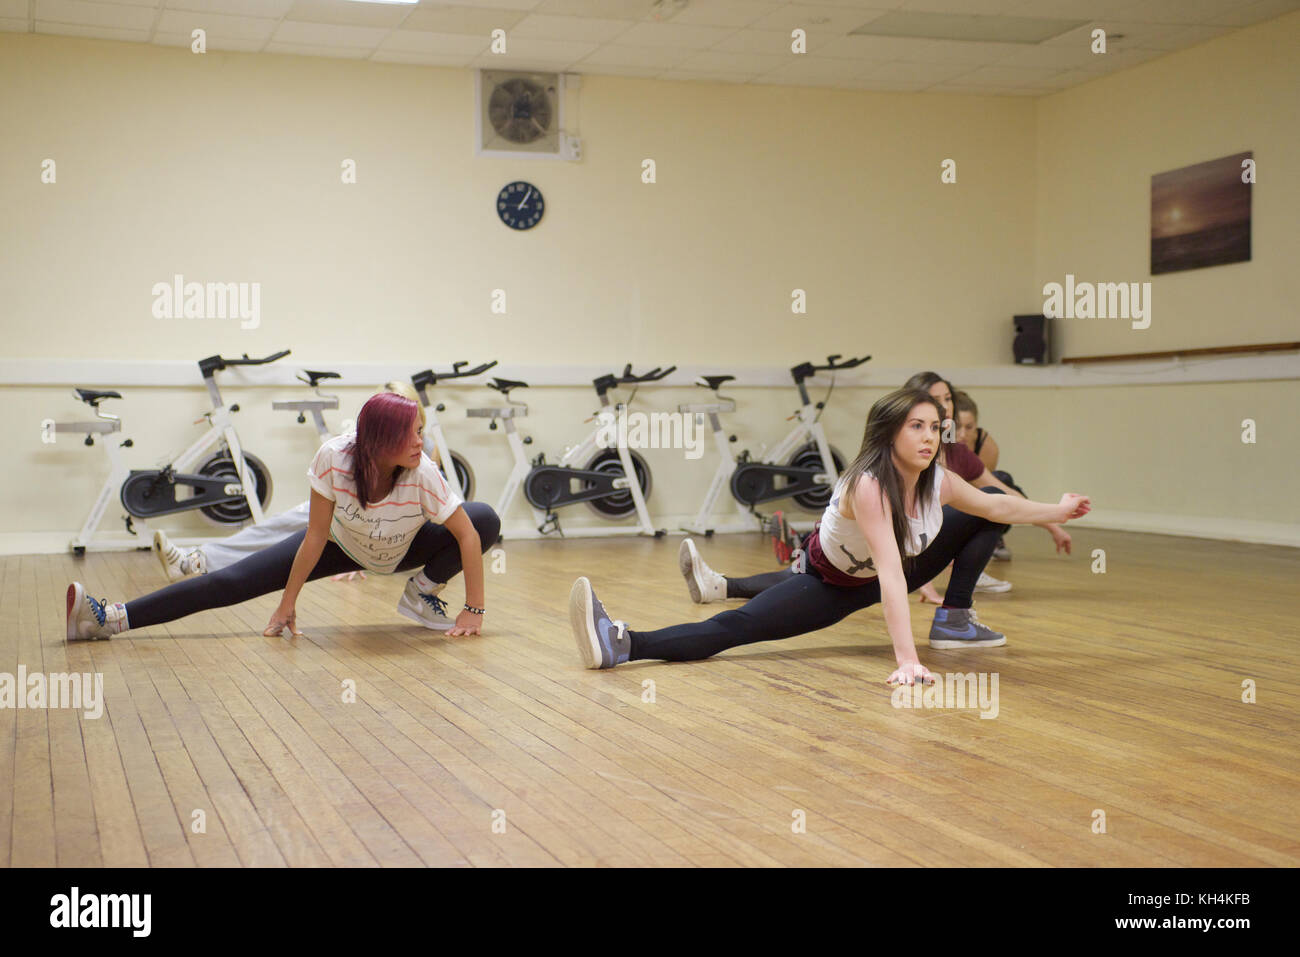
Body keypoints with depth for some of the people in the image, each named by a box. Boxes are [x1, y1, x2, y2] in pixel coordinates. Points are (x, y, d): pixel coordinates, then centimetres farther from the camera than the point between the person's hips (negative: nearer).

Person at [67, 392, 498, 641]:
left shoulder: (423, 475, -36)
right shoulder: (333, 458, -35)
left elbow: (469, 535, -28)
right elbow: (315, 536, -25)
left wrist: (473, 611, -29)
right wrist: (287, 606, -21)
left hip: (403, 551, 1)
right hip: (340, 542, -1)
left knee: (486, 519, -23)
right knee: (235, 581, -14)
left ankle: (423, 593, -2)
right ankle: (111, 618, -15)